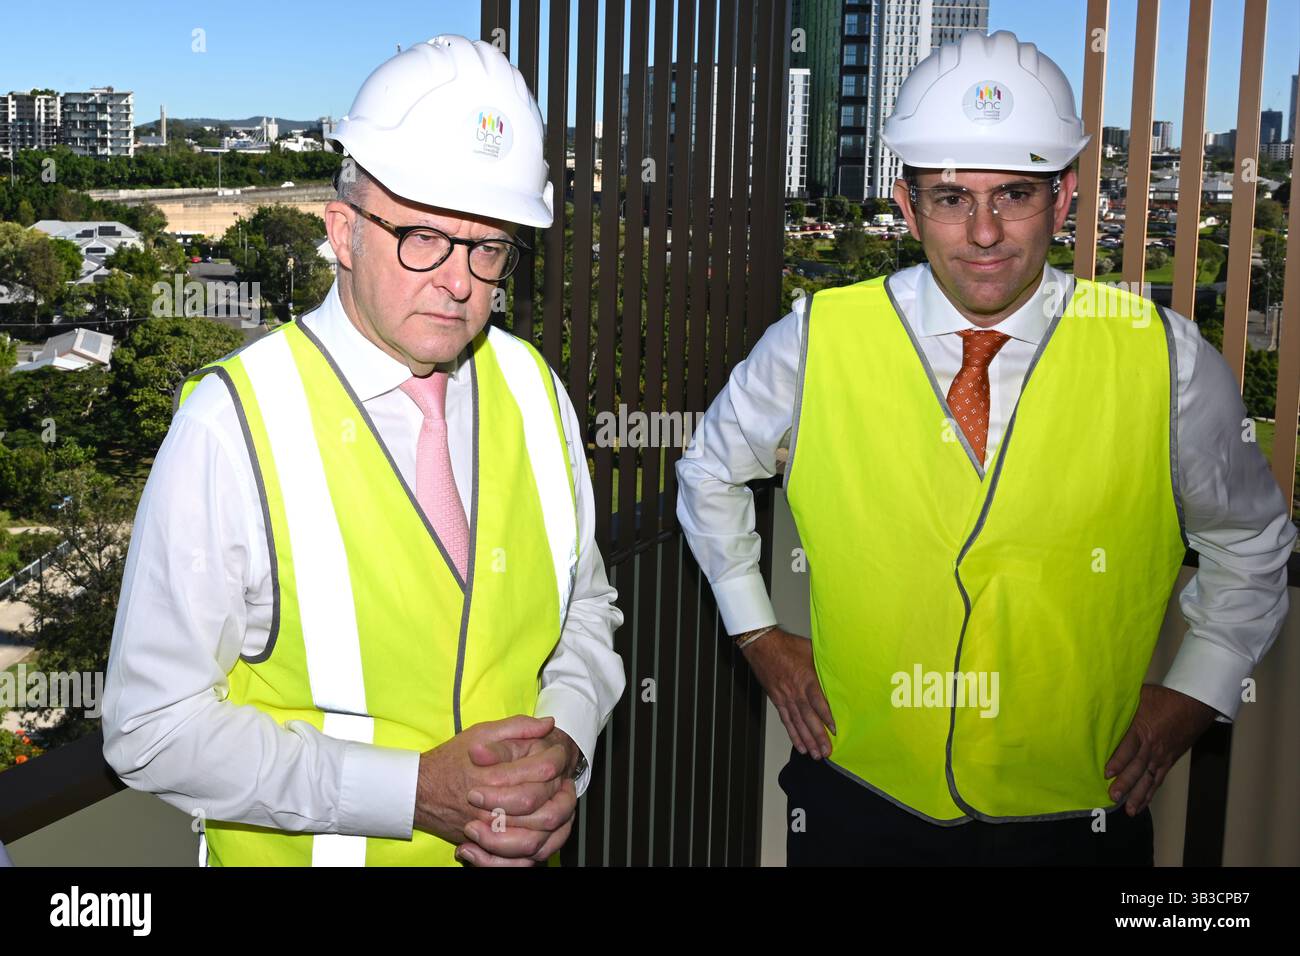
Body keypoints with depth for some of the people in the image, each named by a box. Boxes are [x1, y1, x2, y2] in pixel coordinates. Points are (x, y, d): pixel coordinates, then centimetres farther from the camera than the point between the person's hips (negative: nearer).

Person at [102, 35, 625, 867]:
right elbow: (155, 727, -18)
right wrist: (411, 790, -25)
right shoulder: (234, 424, -20)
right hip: (305, 846, -4)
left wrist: (564, 745, -13)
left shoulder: (535, 392, -6)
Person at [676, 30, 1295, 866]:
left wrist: (1195, 691, 3)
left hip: (1076, 816, 0)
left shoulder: (1167, 359, -10)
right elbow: (711, 473, 9)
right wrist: (759, 633, 6)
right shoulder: (817, 343, -11)